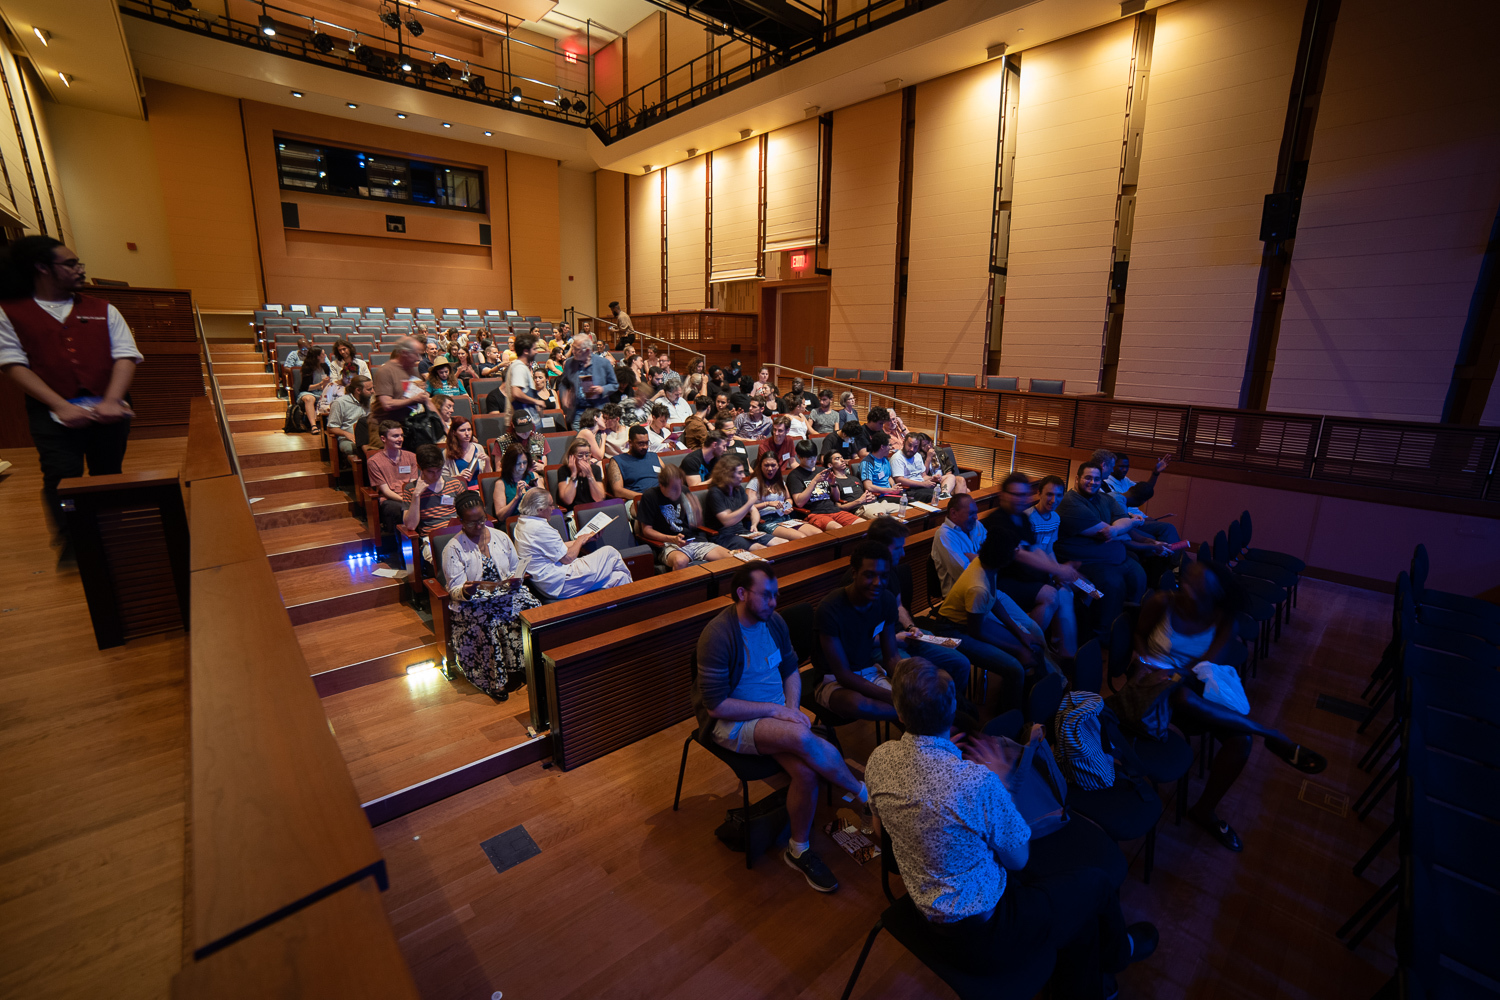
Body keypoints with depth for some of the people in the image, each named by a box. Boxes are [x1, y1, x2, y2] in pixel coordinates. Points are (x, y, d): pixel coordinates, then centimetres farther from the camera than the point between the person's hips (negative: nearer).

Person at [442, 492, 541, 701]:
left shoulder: (501, 537, 13)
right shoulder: (453, 549, 2)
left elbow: (516, 568, 17)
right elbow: (454, 589, -3)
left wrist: (516, 580, -7)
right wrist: (465, 591, -27)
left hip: (507, 592, 3)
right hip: (472, 601, -3)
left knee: (532, 607, -28)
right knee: (491, 620, -36)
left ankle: (525, 667, -20)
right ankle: (499, 680, -25)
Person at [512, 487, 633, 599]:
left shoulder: (522, 523, 13)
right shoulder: (540, 528, -22)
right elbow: (568, 558, -18)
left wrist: (583, 539, 20)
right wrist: (580, 541, 2)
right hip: (559, 585, -11)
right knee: (610, 552, 1)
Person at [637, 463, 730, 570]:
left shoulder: (684, 491, 12)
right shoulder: (650, 496, -3)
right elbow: (646, 530, -4)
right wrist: (673, 539, -16)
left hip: (695, 540, 5)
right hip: (669, 544, -5)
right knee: (680, 561, -42)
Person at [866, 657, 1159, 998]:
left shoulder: (879, 758, -16)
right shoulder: (977, 782, -35)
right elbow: (1018, 858, -15)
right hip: (979, 936, -6)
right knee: (1096, 883, 18)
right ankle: (1117, 951, 49)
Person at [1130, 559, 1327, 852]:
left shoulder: (1222, 620, -8)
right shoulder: (1162, 602, -17)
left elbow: (1205, 663, -12)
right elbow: (1139, 633, 1)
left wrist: (1177, 676, -28)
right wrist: (1143, 658, -17)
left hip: (1189, 682, 4)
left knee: (1240, 739, -20)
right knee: (1183, 699, -40)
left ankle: (1205, 810, 0)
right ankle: (1272, 737, -20)